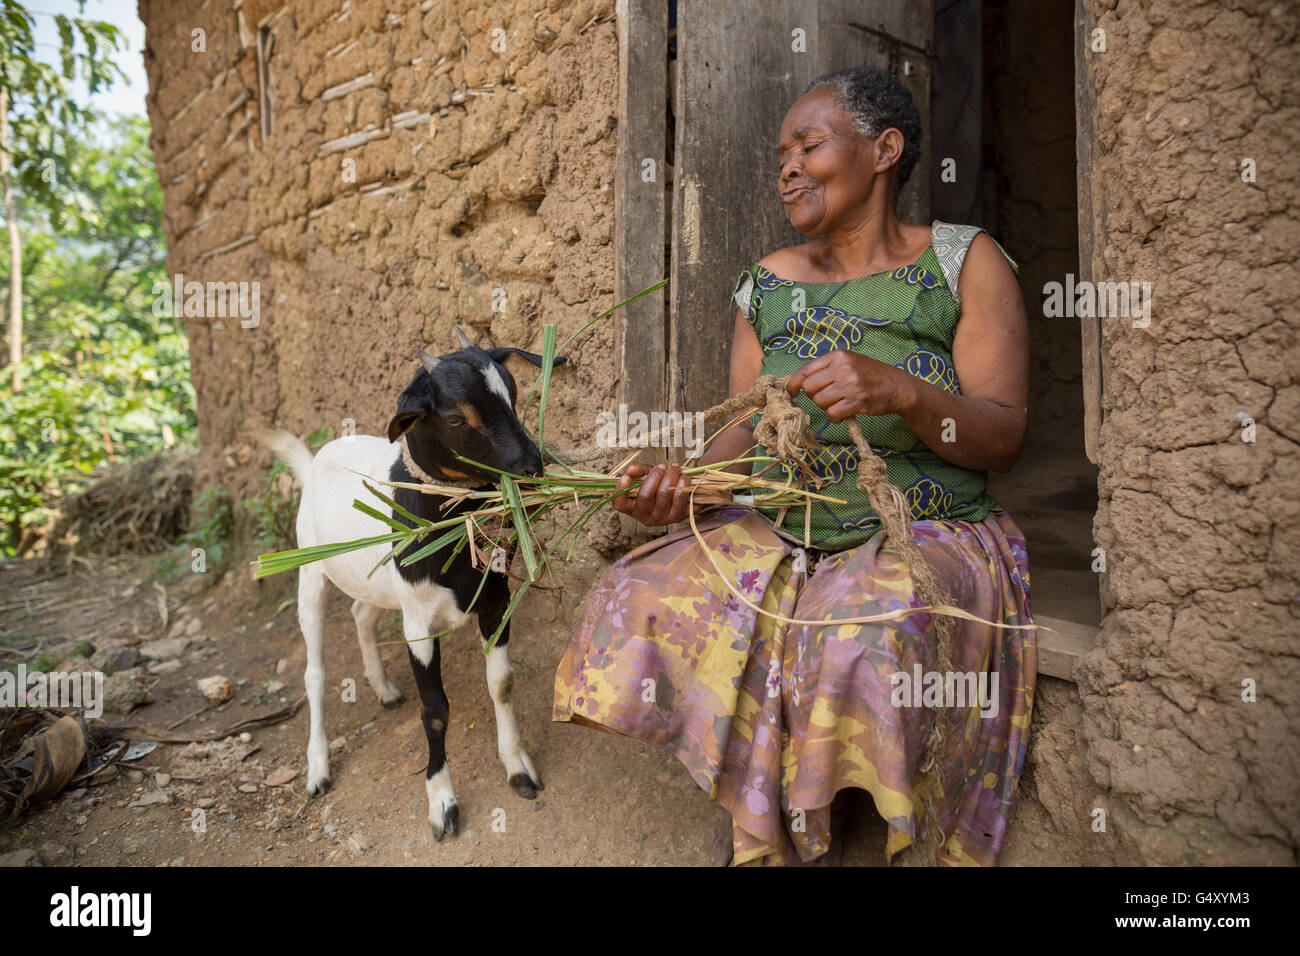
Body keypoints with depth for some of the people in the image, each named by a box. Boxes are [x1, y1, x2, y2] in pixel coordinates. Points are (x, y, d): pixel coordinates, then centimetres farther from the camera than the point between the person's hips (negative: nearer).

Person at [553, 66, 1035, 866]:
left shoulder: (966, 263, 1)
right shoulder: (768, 284, 11)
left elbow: (1005, 439, -7)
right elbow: (751, 432, 7)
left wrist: (901, 392, -26)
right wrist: (690, 487, -14)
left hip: (932, 532, -3)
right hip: (786, 532, 4)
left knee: (871, 642, -35)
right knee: (646, 594, -18)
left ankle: (912, 835, -3)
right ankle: (762, 839, 0)